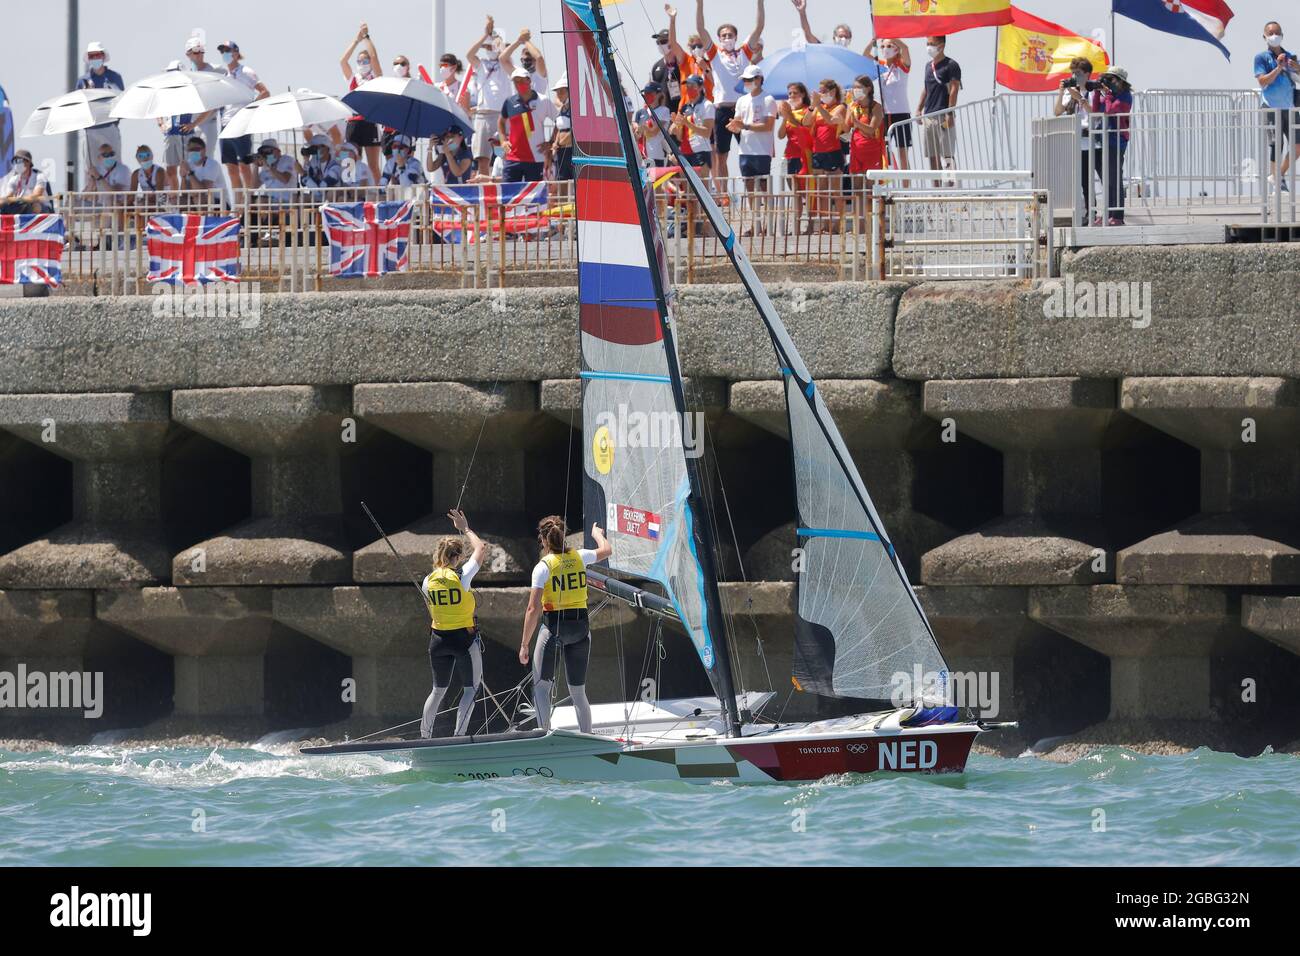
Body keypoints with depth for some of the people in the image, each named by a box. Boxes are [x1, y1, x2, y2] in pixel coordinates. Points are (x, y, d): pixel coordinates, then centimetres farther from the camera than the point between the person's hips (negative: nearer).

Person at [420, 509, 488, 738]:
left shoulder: (428, 580, -3)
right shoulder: (462, 576, -14)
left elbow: (432, 611, 9)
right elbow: (481, 548, -1)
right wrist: (465, 529, 11)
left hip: (438, 638, 4)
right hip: (465, 638, -4)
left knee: (438, 689, 18)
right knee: (471, 688, 5)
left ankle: (425, 735, 18)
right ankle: (459, 735, -6)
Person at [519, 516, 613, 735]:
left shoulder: (543, 566, -10)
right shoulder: (579, 557, 3)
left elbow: (533, 609, -13)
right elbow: (606, 550, 26)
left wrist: (524, 645, -9)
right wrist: (597, 534, 48)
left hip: (554, 625, -5)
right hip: (581, 626, 5)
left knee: (541, 686, 3)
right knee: (578, 691, 11)